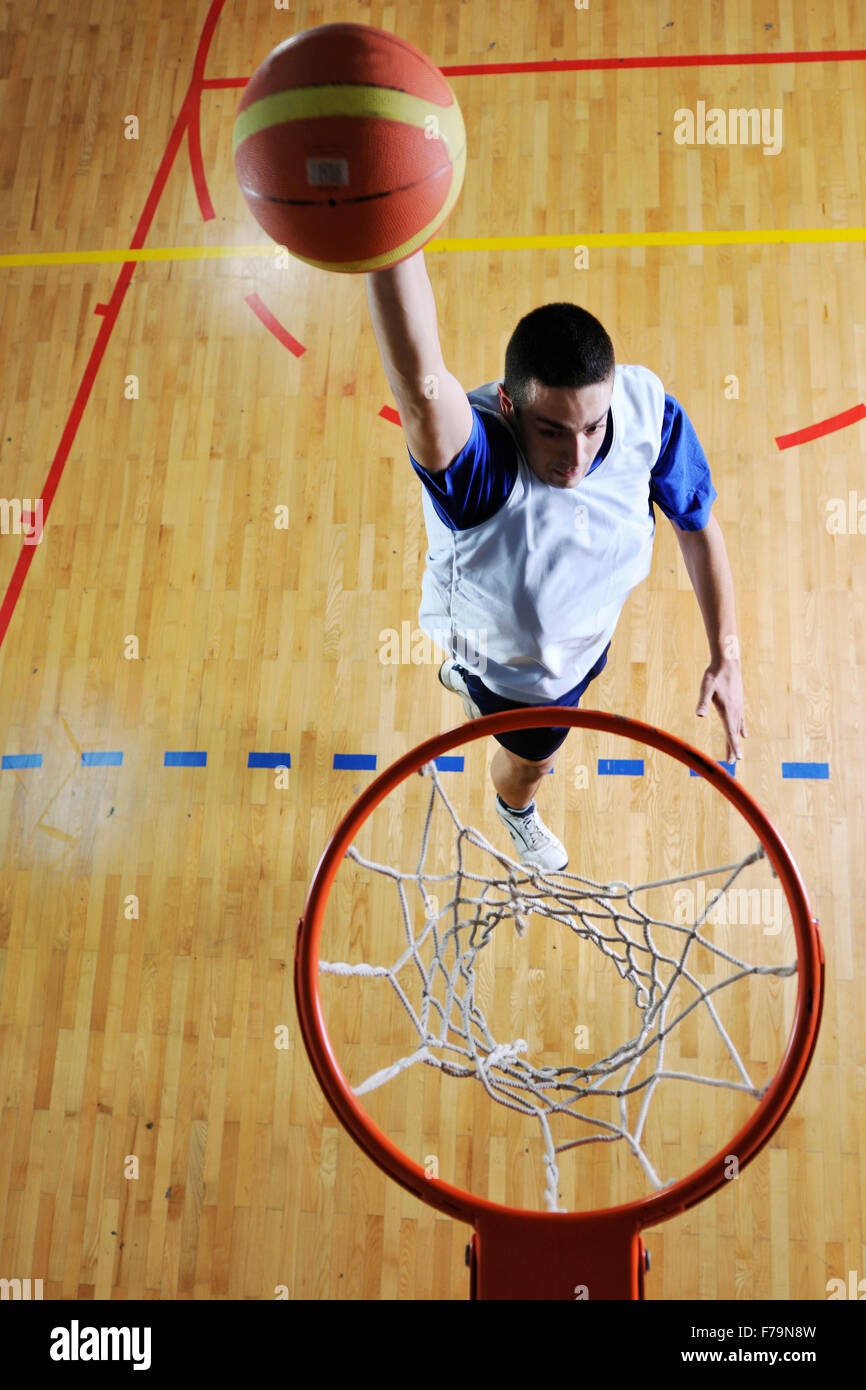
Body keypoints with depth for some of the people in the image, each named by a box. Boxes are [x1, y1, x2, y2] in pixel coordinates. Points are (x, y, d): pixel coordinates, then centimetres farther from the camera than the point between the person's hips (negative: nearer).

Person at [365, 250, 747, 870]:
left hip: (588, 633, 4)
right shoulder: (475, 462, -48)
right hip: (500, 653, -4)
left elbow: (698, 525, -13)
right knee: (531, 758, 27)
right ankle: (517, 810, 70)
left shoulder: (649, 410, -31)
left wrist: (725, 655, -11)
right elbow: (419, 383, -73)